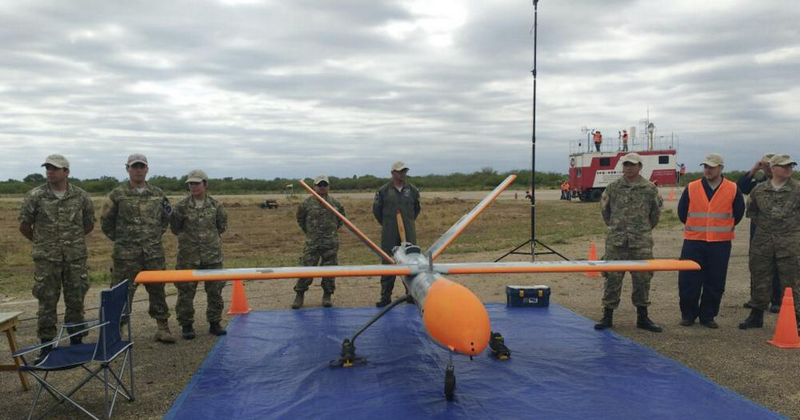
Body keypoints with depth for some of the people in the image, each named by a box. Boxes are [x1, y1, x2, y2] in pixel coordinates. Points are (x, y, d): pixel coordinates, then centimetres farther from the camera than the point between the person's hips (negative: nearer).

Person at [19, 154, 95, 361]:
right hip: (46, 259, -1)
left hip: (76, 258, 1)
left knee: (76, 301, 8)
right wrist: (41, 242, 13)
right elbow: (24, 226, 6)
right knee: (47, 302, 3)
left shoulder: (81, 196, 1)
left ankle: (76, 341, 21)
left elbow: (89, 224, 14)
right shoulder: (35, 196, -3)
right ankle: (46, 345, 14)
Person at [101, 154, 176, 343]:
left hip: (154, 253, 3)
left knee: (158, 290, 9)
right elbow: (106, 221, 5)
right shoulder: (118, 194, -1)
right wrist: (119, 239, 5)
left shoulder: (158, 194, 8)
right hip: (126, 255, -3)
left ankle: (163, 327, 19)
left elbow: (166, 218, 20)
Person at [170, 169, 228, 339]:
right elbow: (175, 228, 6)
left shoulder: (216, 205, 0)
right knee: (186, 291, 4)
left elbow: (222, 227, 10)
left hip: (212, 254, 1)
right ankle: (186, 325, 17)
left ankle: (214, 323, 21)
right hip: (188, 256, -1)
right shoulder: (182, 206, -2)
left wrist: (210, 236, 2)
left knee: (215, 290, 7)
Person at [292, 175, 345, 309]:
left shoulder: (335, 203, 4)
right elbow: (300, 219, 14)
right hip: (312, 243, -2)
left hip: (331, 243, 2)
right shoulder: (307, 203, -1)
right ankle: (299, 295, 9)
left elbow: (341, 217, 21)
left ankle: (327, 296, 19)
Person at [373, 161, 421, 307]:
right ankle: (386, 296, 8)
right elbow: (376, 209, 10)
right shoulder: (383, 191, -1)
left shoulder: (412, 190, 6)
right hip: (389, 234, -2)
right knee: (388, 263, 1)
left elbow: (417, 208, 20)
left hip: (409, 233, 2)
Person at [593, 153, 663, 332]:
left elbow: (656, 212, 13)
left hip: (641, 243, 0)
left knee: (642, 279, 7)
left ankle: (642, 317, 20)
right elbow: (604, 208, 15)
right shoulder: (613, 188, 3)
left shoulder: (650, 189, 1)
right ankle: (607, 316, 11)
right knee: (612, 278, 2)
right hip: (616, 242, 0)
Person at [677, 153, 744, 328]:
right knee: (688, 281, 0)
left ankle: (708, 316, 17)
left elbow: (738, 213, 13)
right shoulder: (691, 188, 1)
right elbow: (682, 212, 11)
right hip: (693, 242, 0)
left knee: (715, 283, 4)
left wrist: (725, 228, 14)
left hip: (720, 244, 0)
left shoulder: (732, 189, 1)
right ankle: (688, 314, 15)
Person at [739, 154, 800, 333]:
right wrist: (760, 223, 10)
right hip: (762, 242, 3)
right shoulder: (759, 189, 5)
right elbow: (751, 210, 19)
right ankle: (756, 316, 23)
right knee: (760, 280, 10)